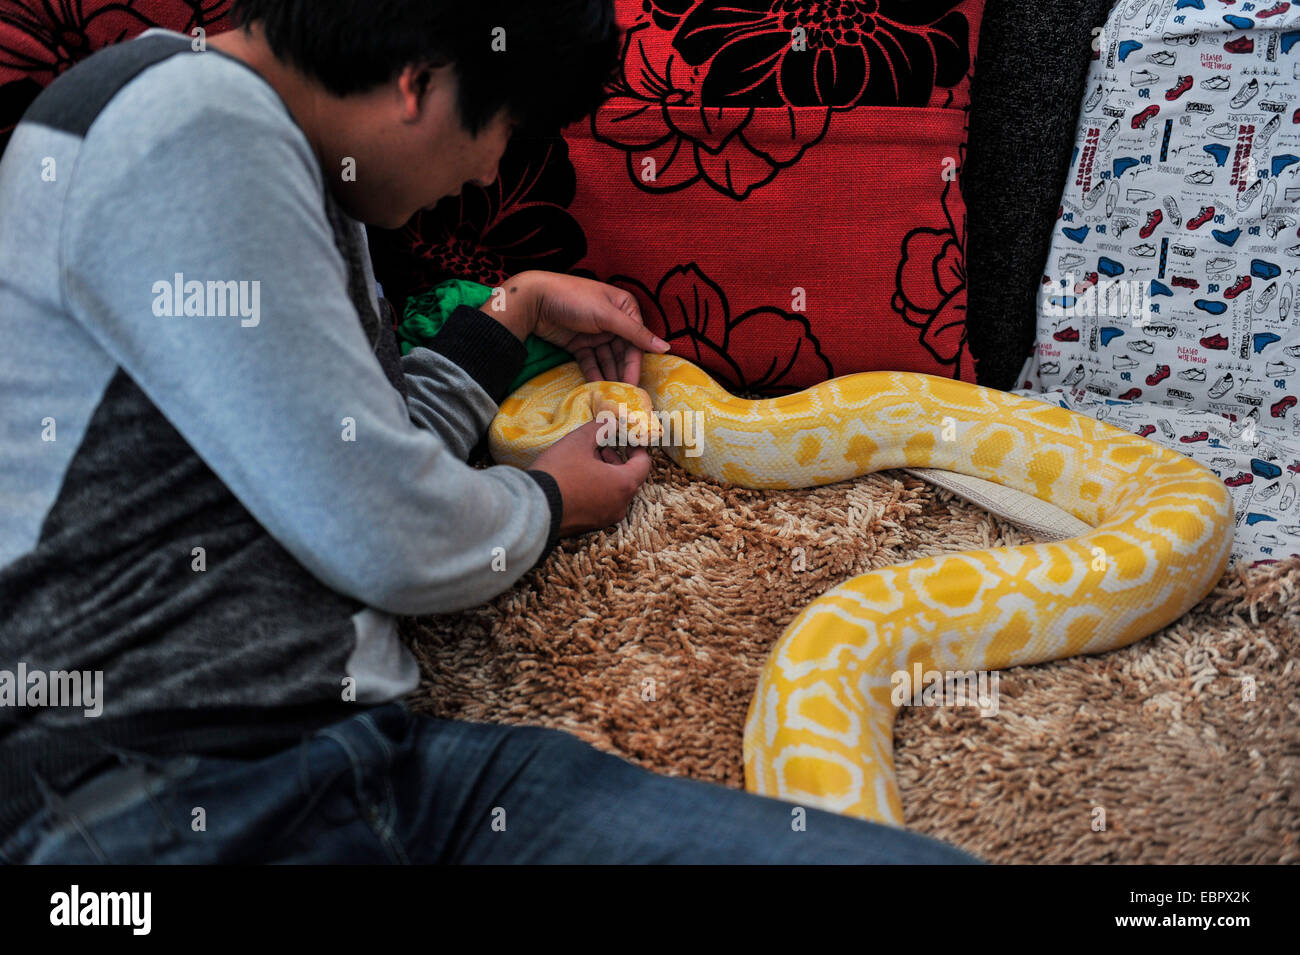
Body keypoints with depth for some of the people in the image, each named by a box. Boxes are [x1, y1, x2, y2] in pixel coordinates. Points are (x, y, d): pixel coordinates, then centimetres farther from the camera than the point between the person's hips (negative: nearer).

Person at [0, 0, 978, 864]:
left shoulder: (277, 152, 17)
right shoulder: (189, 125, -13)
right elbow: (390, 541, -14)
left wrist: (520, 307, 25)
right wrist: (550, 501, 6)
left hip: (370, 743, 8)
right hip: (158, 797, -7)